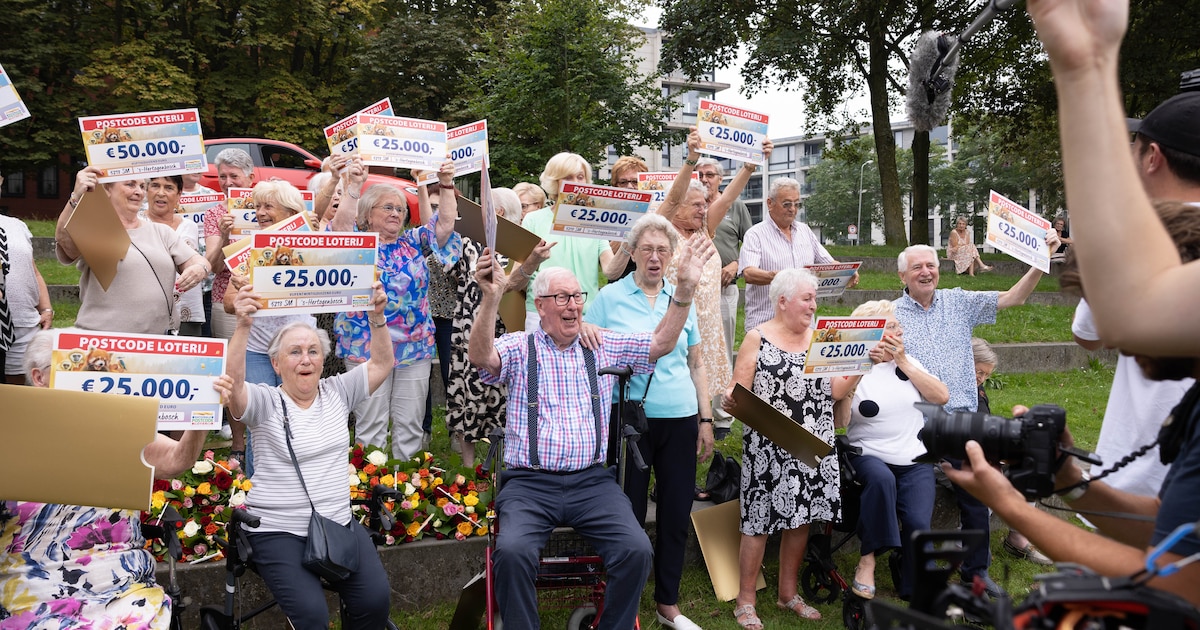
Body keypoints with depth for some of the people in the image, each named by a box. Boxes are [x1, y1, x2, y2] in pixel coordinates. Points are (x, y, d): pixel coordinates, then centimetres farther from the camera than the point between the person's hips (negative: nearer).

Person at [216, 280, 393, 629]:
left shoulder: (337, 392, 9)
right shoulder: (266, 402, -4)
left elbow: (381, 365, 5)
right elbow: (233, 384, -23)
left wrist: (377, 317, -10)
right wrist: (243, 327, -36)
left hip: (339, 524, 4)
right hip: (279, 531, -4)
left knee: (375, 599, -16)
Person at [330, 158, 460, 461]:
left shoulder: (413, 242, 12)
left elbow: (445, 223, 2)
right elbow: (341, 226, -17)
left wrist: (446, 185, -7)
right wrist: (353, 187, -22)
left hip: (416, 346, 3)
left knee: (410, 424, 7)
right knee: (371, 426, 1)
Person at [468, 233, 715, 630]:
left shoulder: (603, 348, 14)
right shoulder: (518, 348, 6)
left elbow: (660, 343, 5)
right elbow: (481, 358, -15)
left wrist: (686, 288, -8)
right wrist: (491, 299, -31)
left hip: (592, 481, 2)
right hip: (530, 483, -2)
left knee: (637, 549, -21)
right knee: (513, 551, -30)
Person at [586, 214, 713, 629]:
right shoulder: (610, 298, 0)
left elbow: (696, 363, 13)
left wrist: (706, 419, 10)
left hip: (679, 420, 3)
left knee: (677, 513, 8)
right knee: (629, 515, 3)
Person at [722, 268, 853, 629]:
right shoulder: (758, 338, -3)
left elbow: (833, 391, 8)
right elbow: (739, 393, -6)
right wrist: (732, 402, -28)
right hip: (768, 448, -5)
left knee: (801, 518, 10)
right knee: (760, 520, -1)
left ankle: (788, 593, 26)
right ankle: (746, 601, 11)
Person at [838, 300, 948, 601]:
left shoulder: (906, 362, 10)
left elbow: (942, 396, -2)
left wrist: (903, 362, -5)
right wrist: (858, 371, -20)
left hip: (915, 461, 3)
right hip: (869, 456, -3)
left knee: (918, 523, -21)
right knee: (881, 478, -38)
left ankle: (914, 595, -1)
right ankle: (867, 560, -20)